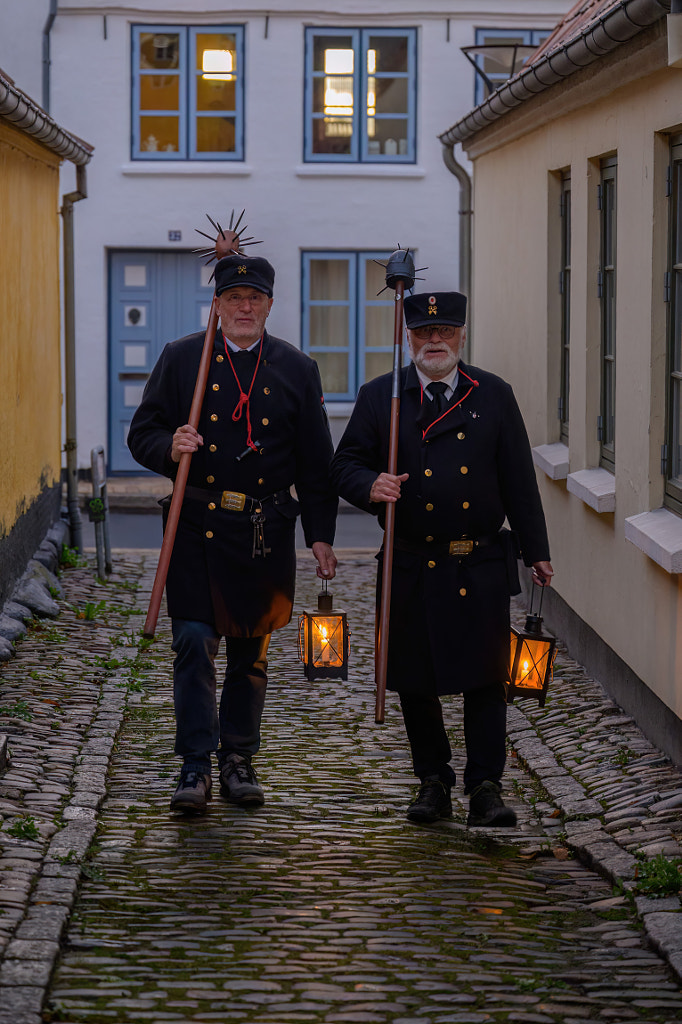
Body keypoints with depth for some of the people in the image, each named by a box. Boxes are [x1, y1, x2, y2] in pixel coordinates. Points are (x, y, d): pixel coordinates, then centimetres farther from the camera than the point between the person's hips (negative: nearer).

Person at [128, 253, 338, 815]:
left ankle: (239, 762, 20)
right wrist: (170, 448, -19)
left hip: (267, 531, 2)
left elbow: (316, 462, 8)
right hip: (197, 526, -2)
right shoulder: (182, 359, 4)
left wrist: (321, 536, 3)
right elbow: (142, 434, 4)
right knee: (194, 644, -8)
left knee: (252, 650, 9)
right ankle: (196, 768, -4)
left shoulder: (298, 369, 7)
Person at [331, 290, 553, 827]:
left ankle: (486, 785, 5)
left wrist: (536, 551, 8)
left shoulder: (494, 395, 6)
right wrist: (370, 485, -18)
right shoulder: (379, 397, 5)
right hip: (412, 570, 0)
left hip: (482, 568, 0)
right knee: (416, 681, 6)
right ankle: (433, 781, 20)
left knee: (487, 678, -3)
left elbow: (519, 479, 8)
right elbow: (345, 464, 5)